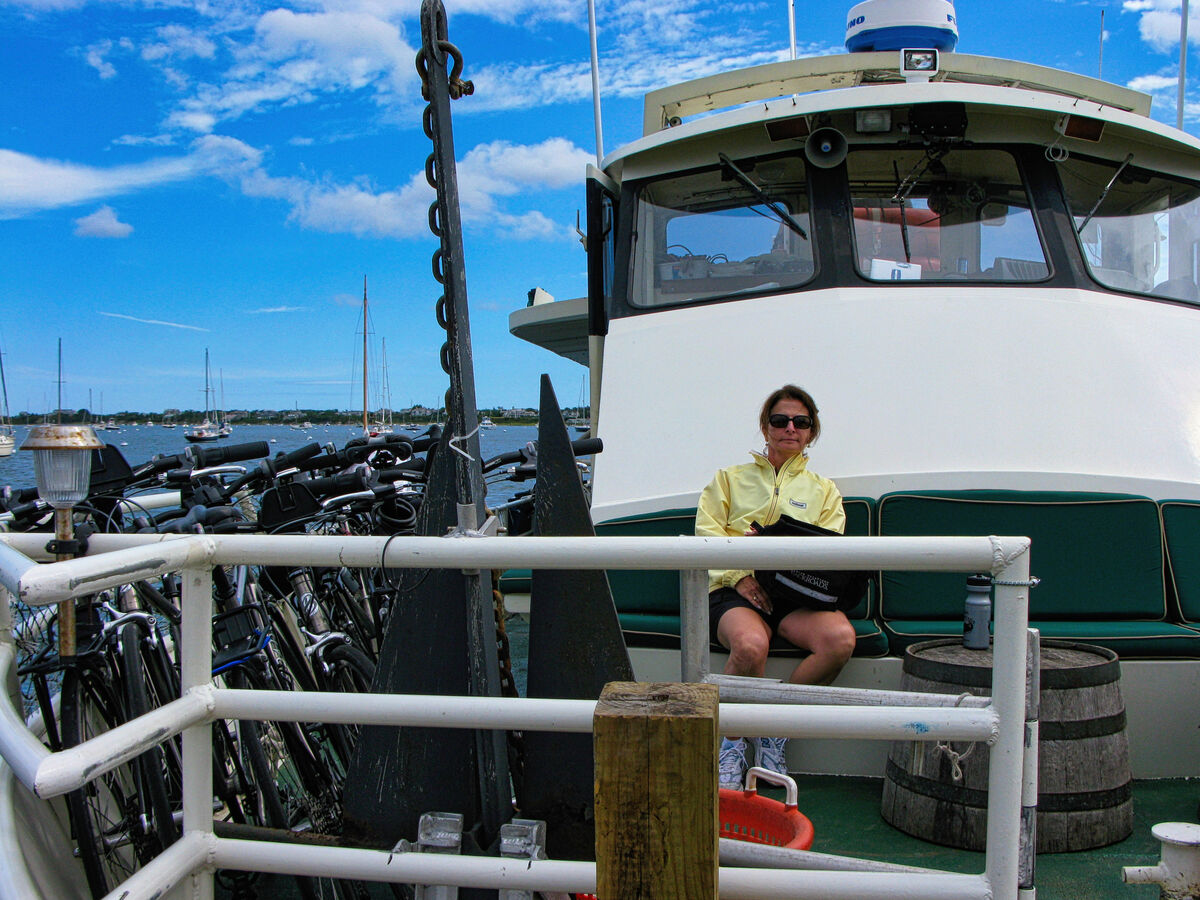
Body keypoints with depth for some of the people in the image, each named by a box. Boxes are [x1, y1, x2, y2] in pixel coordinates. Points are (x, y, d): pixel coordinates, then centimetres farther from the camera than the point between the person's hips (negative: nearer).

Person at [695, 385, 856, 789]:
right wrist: (741, 576, -11)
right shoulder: (731, 478, 22)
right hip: (735, 589, -2)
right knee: (751, 644, -38)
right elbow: (707, 536, 8)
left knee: (840, 637, -32)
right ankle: (731, 738, -12)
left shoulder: (824, 490, 25)